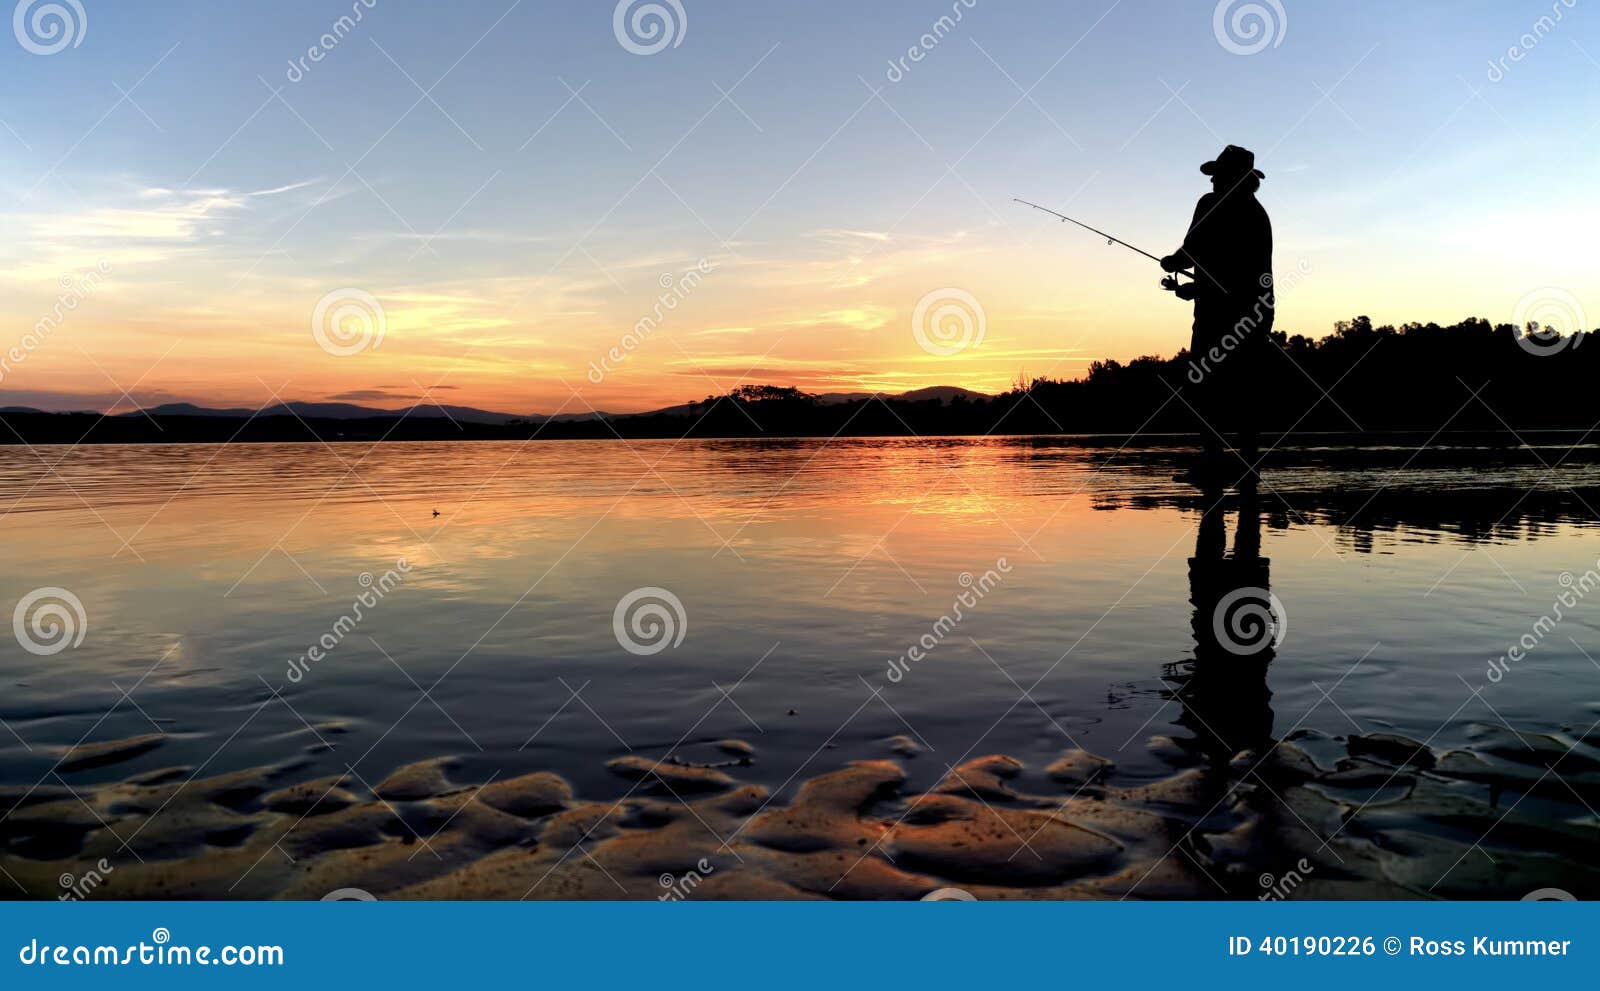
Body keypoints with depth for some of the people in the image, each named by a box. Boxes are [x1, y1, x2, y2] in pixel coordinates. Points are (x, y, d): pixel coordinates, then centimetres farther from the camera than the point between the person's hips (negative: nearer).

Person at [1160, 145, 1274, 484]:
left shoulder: (1214, 204, -3)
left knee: (1207, 383, -7)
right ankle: (1248, 461, 7)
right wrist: (1195, 287, 28)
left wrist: (1171, 262, 10)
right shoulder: (1258, 212, 22)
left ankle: (1213, 459, -14)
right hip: (1255, 311, 8)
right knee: (1243, 387, 8)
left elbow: (1193, 251, -11)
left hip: (1221, 310, -8)